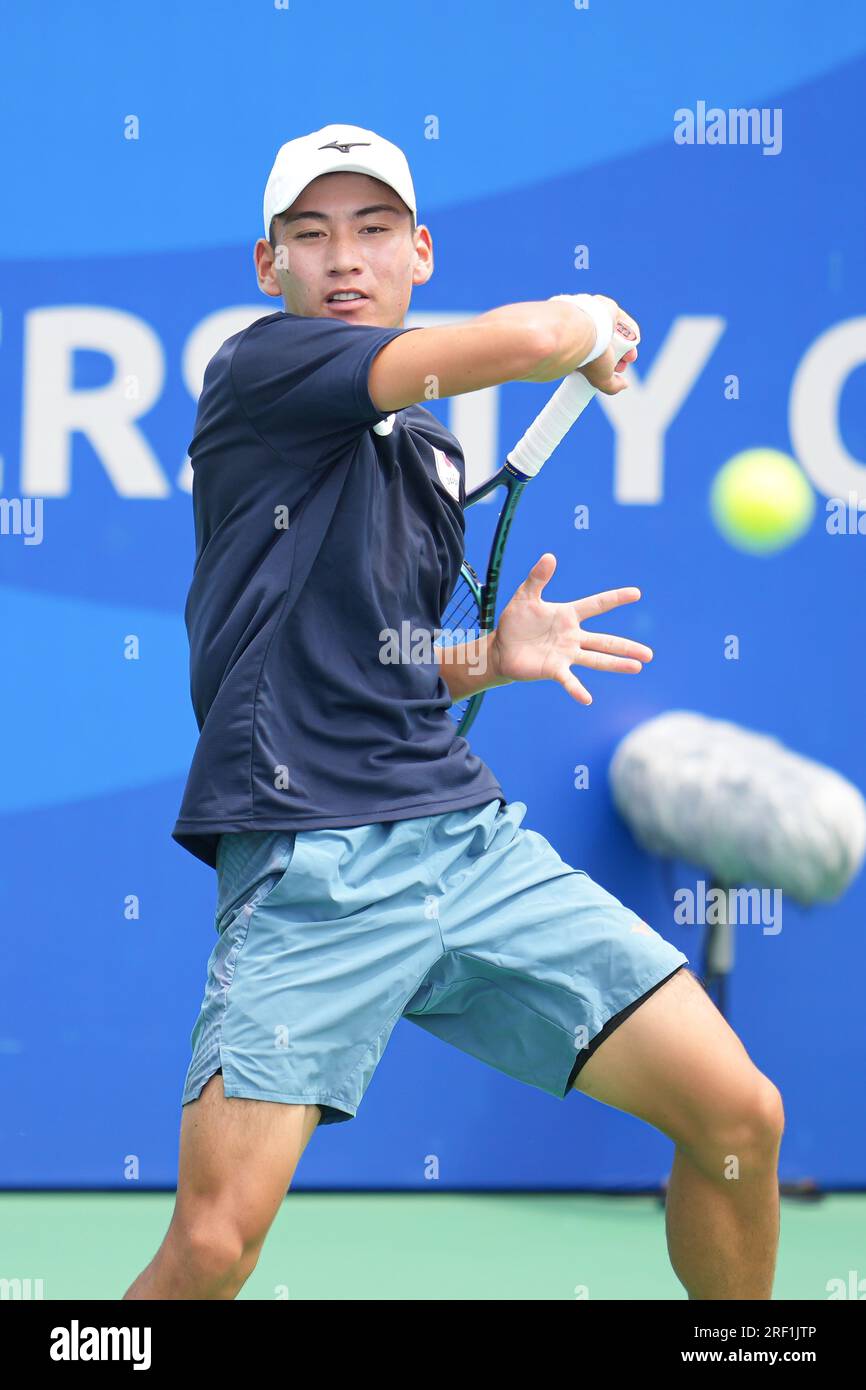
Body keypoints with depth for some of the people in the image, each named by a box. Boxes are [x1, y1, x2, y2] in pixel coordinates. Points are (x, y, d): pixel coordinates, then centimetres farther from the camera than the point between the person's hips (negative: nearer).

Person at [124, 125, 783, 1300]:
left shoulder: (433, 453, 21)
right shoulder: (259, 370, -3)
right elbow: (528, 337, -14)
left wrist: (488, 661, 13)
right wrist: (596, 325, 7)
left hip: (471, 837, 7)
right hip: (310, 861, -7)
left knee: (739, 1116, -1)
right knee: (214, 1244, -20)